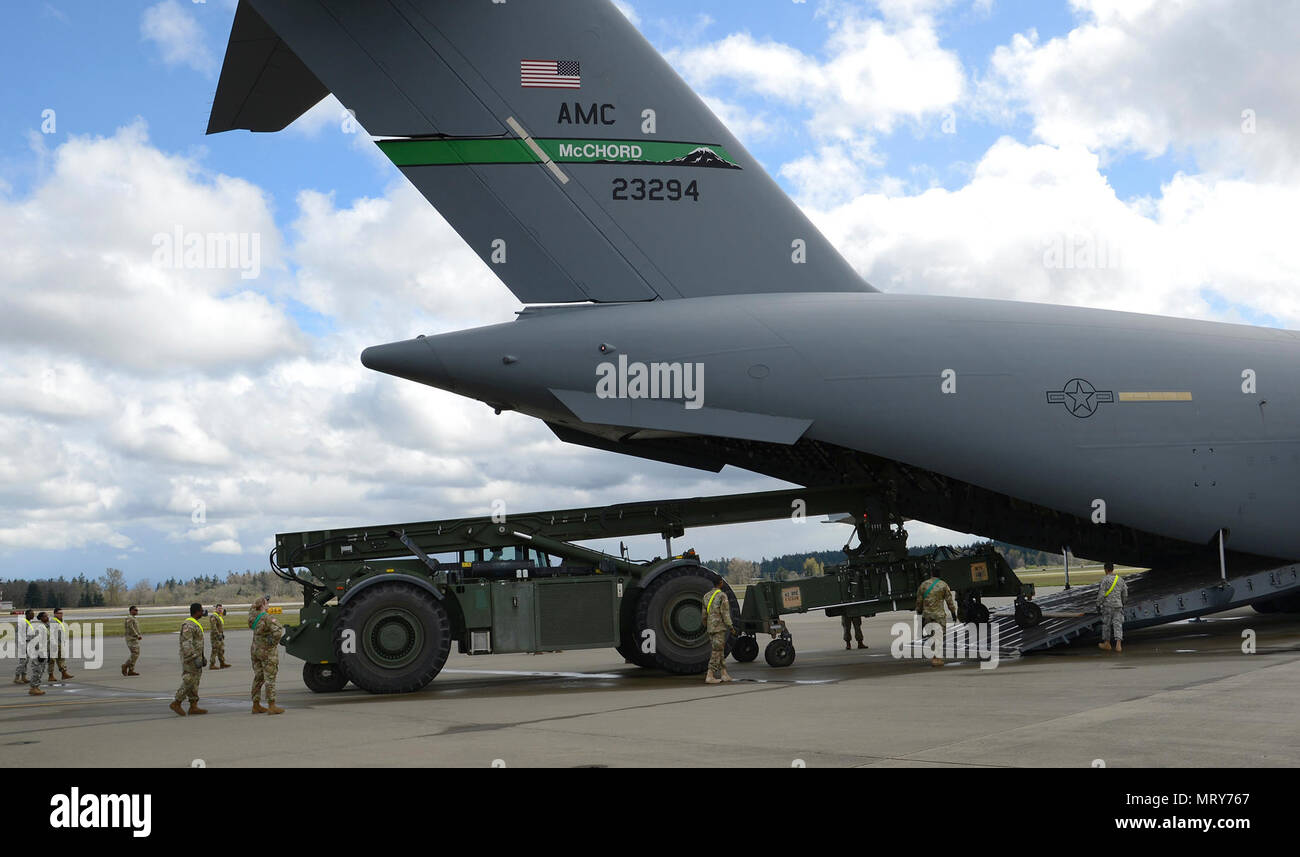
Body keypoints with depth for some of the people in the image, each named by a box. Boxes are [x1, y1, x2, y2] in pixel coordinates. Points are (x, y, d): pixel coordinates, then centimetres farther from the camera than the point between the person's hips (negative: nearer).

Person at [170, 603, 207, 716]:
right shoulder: (188, 625, -17)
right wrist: (196, 658, -28)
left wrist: (202, 657, 23)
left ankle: (193, 707, 8)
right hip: (191, 658, -10)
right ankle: (176, 703, 0)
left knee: (194, 682, 8)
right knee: (189, 682, -7)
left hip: (195, 657, 10)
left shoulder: (194, 624, 15)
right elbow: (186, 644, -24)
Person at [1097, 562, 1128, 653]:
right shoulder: (1120, 579, 8)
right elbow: (1125, 594, 15)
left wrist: (1098, 605, -7)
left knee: (1106, 624, 11)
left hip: (1107, 605, -4)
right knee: (1117, 625, 0)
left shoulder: (1105, 579, -10)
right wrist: (1122, 603, 30)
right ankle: (1118, 645, -14)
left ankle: (1107, 644, 22)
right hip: (1118, 605, 4)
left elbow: (1101, 593, -14)